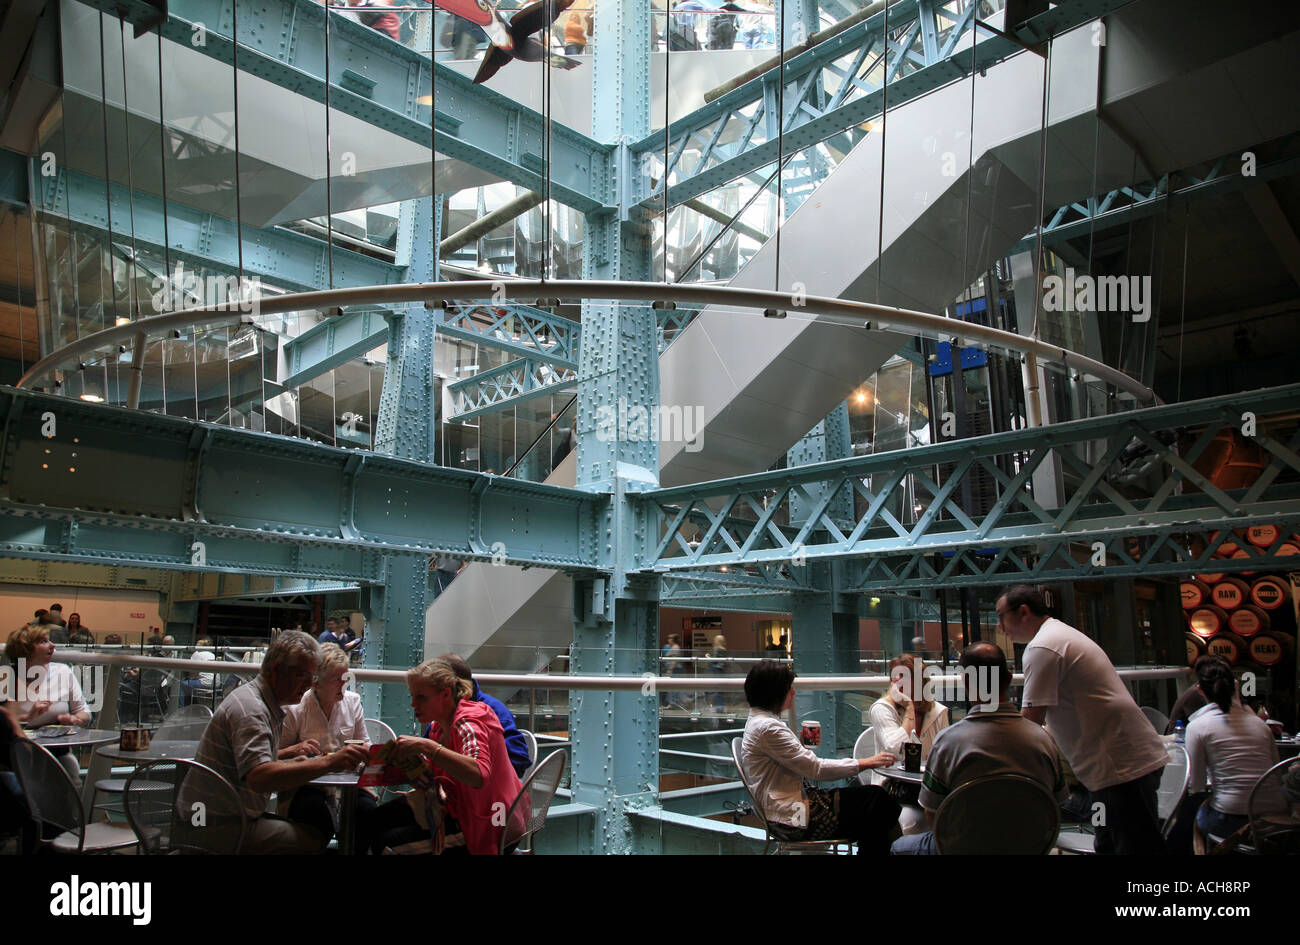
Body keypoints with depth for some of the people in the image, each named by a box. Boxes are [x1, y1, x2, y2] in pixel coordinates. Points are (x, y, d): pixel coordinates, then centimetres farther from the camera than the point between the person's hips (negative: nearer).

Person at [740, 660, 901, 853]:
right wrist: (866, 763, -12)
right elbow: (815, 769, -18)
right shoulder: (767, 727, -20)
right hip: (793, 819, -10)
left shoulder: (758, 720, 13)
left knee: (875, 795, 3)